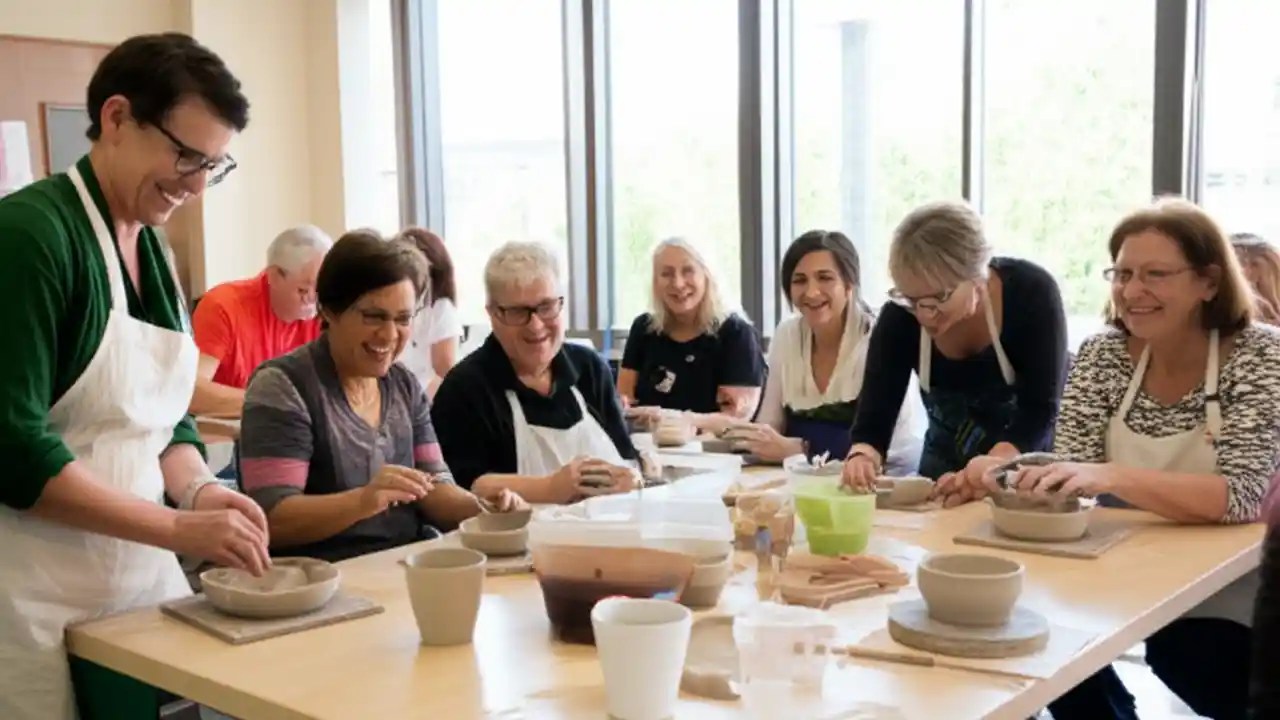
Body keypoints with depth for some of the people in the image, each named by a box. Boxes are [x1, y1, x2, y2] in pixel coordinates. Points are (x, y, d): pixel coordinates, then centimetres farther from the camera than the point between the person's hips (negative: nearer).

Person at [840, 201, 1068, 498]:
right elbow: (873, 419, -17)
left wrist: (989, 472, -41)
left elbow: (1040, 411, -25)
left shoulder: (1032, 292, -22)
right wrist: (862, 456, -38)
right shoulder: (900, 315, -17)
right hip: (946, 465, 2)